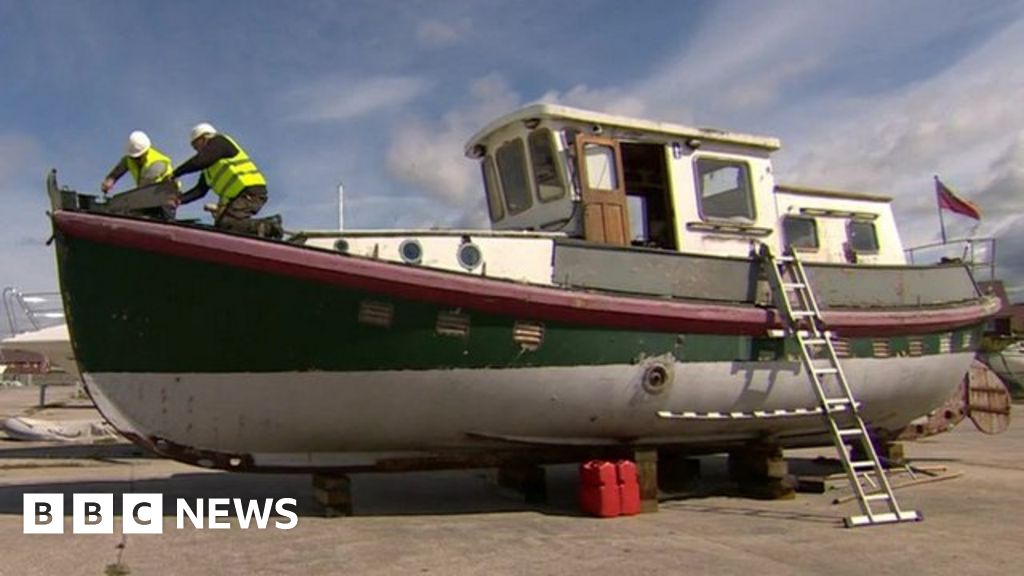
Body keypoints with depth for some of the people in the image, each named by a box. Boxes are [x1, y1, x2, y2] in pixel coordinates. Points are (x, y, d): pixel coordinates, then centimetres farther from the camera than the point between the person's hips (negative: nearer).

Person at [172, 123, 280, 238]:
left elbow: (199, 161, -12)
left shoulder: (219, 141, 2)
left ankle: (267, 226, -23)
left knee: (225, 225, -23)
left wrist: (175, 173, -4)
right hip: (237, 196, 10)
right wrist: (180, 199, 6)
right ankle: (266, 225, -4)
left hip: (250, 193, -10)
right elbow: (200, 190, 20)